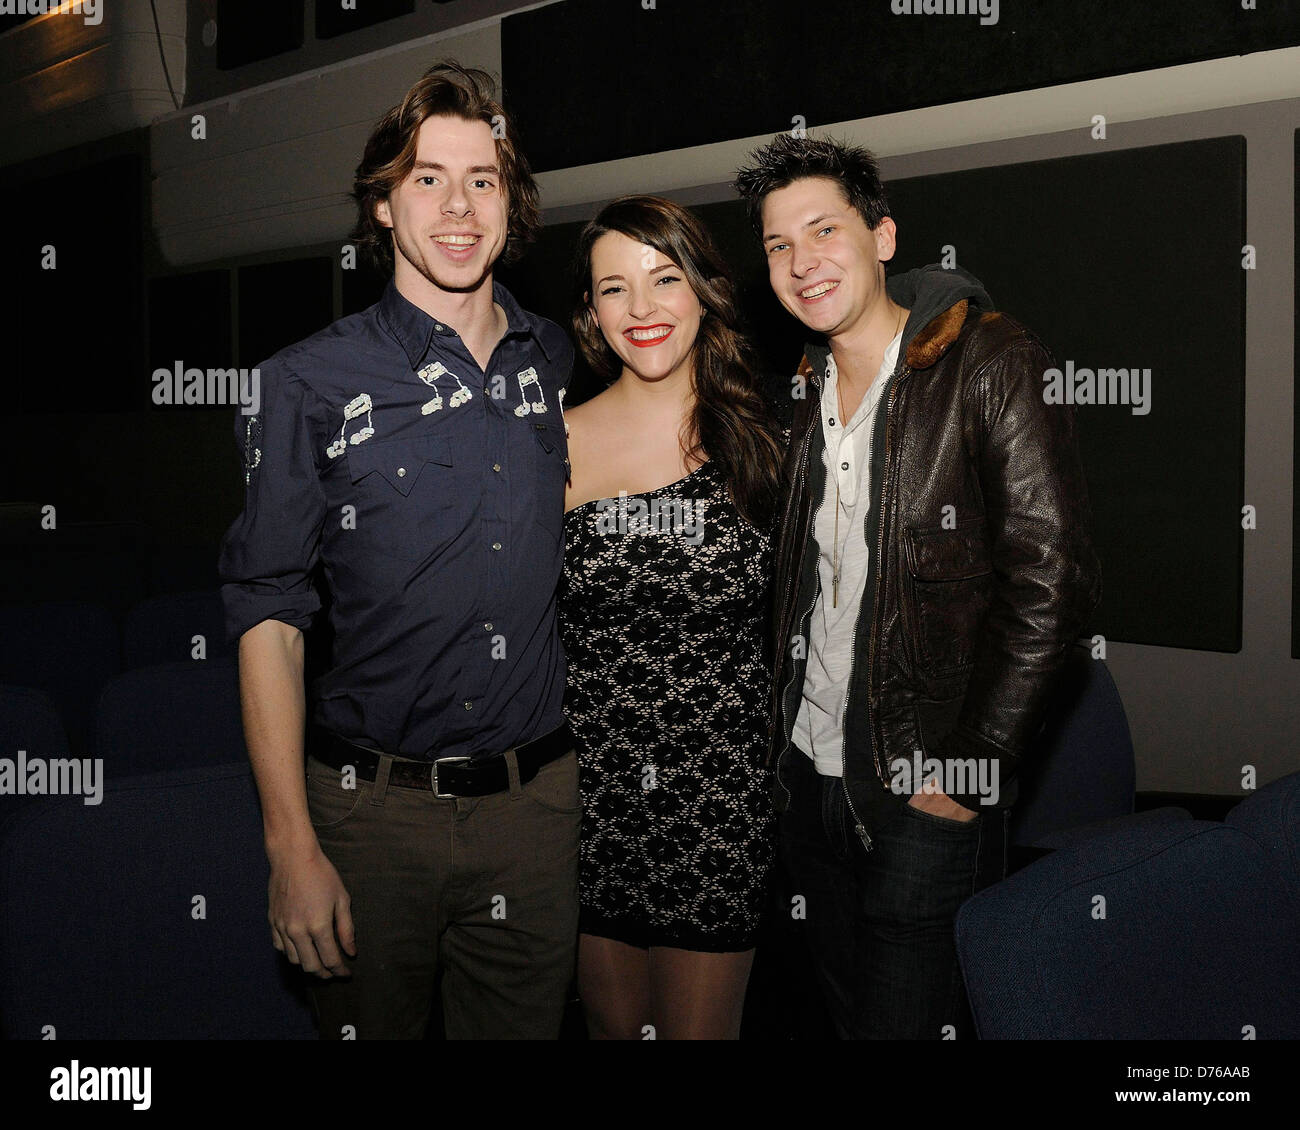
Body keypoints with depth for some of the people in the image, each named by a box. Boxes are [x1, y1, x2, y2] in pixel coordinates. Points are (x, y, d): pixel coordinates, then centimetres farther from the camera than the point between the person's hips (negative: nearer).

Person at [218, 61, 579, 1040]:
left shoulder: (557, 361, 5)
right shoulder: (314, 383, -7)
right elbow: (269, 617, -7)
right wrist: (293, 848, -12)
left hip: (537, 802, 3)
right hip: (373, 810, -3)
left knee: (528, 1027, 16)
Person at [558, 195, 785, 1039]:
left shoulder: (758, 439, -1)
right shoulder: (556, 445, 0)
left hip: (722, 789, -1)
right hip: (591, 786, 1)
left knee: (701, 1024, 10)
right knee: (613, 1022, 15)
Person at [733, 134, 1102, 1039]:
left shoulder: (991, 364, -13)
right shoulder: (809, 386, 9)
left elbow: (1054, 581, -18)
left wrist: (973, 766, -18)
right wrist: (784, 736, 8)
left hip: (925, 795, -6)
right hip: (807, 777, 7)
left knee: (909, 1023, 2)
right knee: (847, 1014, 19)